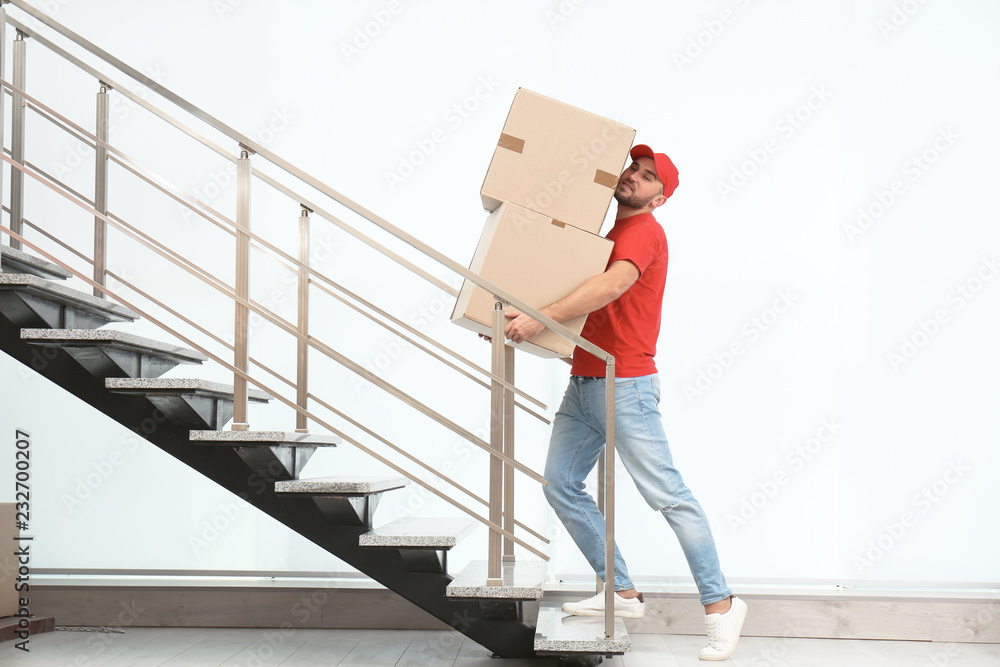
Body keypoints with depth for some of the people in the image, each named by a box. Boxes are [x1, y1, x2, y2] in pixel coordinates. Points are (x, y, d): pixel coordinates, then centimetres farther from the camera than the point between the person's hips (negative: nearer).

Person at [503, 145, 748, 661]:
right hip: (582, 383, 10)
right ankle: (622, 593, 13)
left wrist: (542, 317, -32)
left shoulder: (644, 232, -8)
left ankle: (720, 604, 1)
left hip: (626, 386, -10)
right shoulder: (606, 236, 21)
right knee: (560, 486, 6)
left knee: (667, 494, -8)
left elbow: (611, 286, -27)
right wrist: (517, 321, 11)